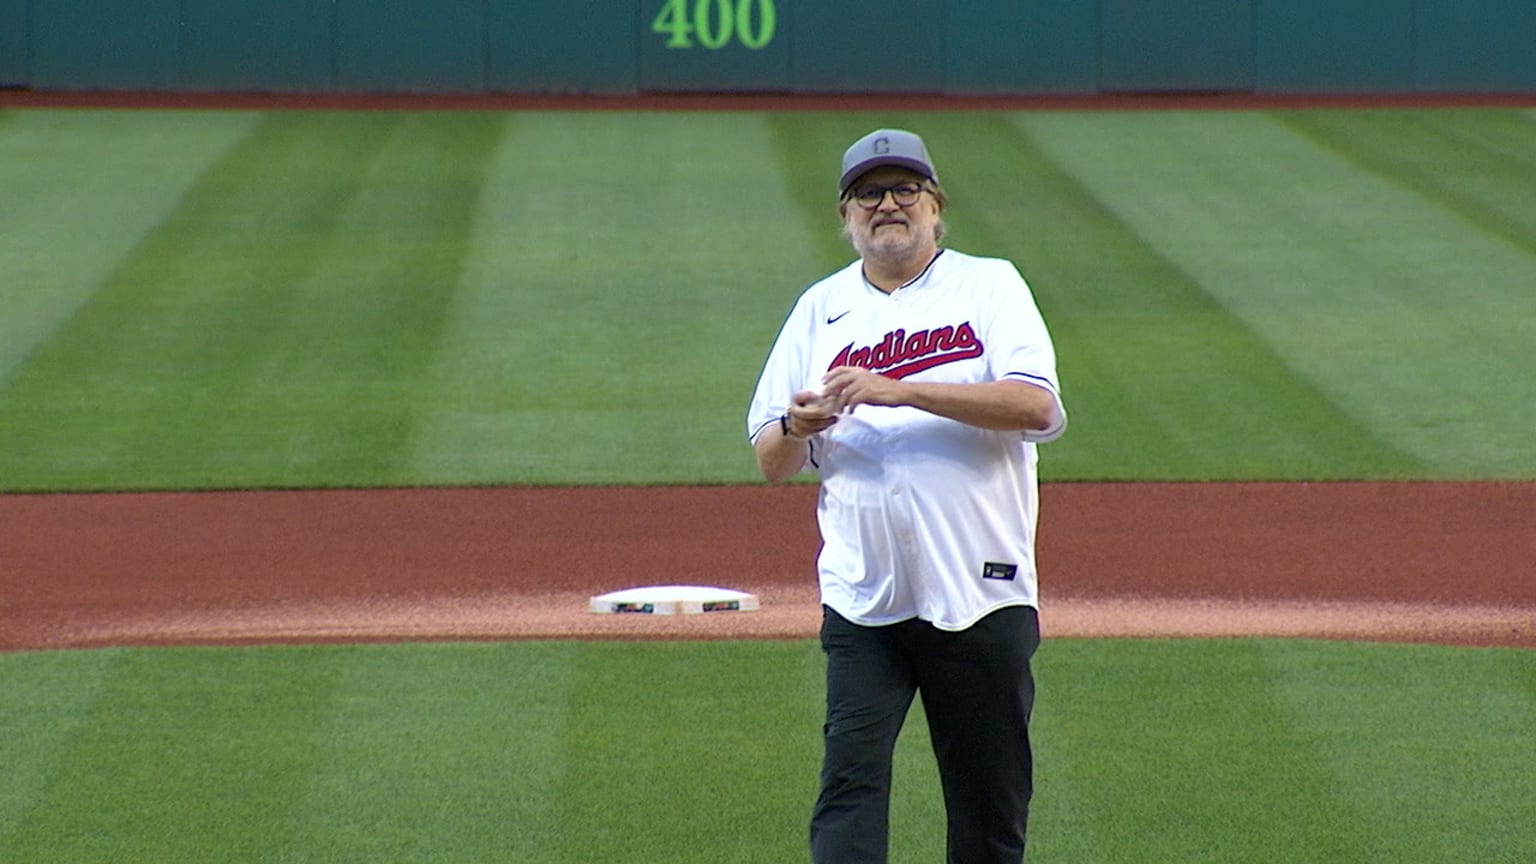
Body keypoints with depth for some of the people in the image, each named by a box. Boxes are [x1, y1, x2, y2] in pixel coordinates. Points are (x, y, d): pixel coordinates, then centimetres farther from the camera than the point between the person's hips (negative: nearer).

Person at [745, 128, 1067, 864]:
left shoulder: (990, 287, 4)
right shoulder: (820, 309, 13)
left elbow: (1037, 406, -13)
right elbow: (771, 463, 11)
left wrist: (901, 392, -21)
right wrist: (798, 426, -13)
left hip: (982, 599, -1)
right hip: (863, 605, 1)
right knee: (849, 784, -12)